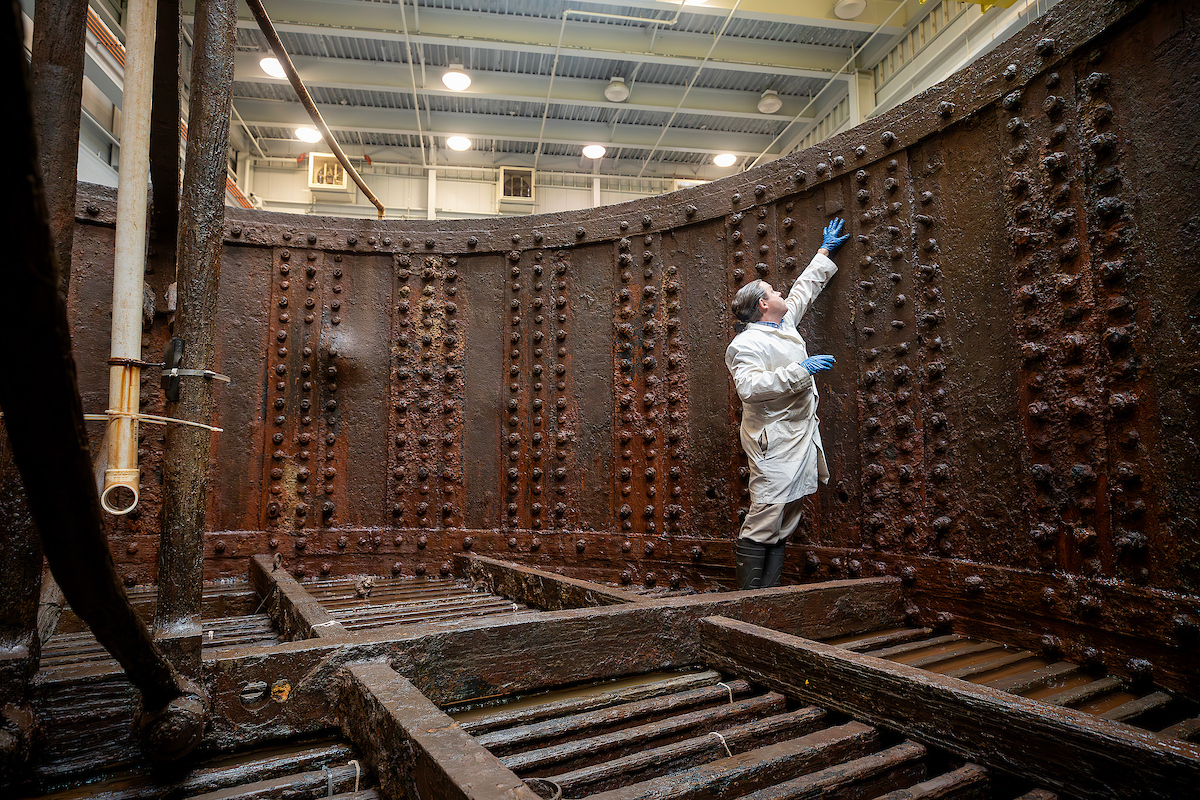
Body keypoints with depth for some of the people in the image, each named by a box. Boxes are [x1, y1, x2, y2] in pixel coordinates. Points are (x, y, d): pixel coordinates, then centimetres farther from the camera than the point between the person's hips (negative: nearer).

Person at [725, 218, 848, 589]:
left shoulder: (785, 324, 18)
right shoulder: (746, 343, -9)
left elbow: (805, 288, 34)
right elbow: (749, 386, -24)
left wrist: (825, 252, 41)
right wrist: (799, 371, -21)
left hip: (799, 438, 9)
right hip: (773, 441, -9)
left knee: (783, 525, 9)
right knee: (764, 521, -10)